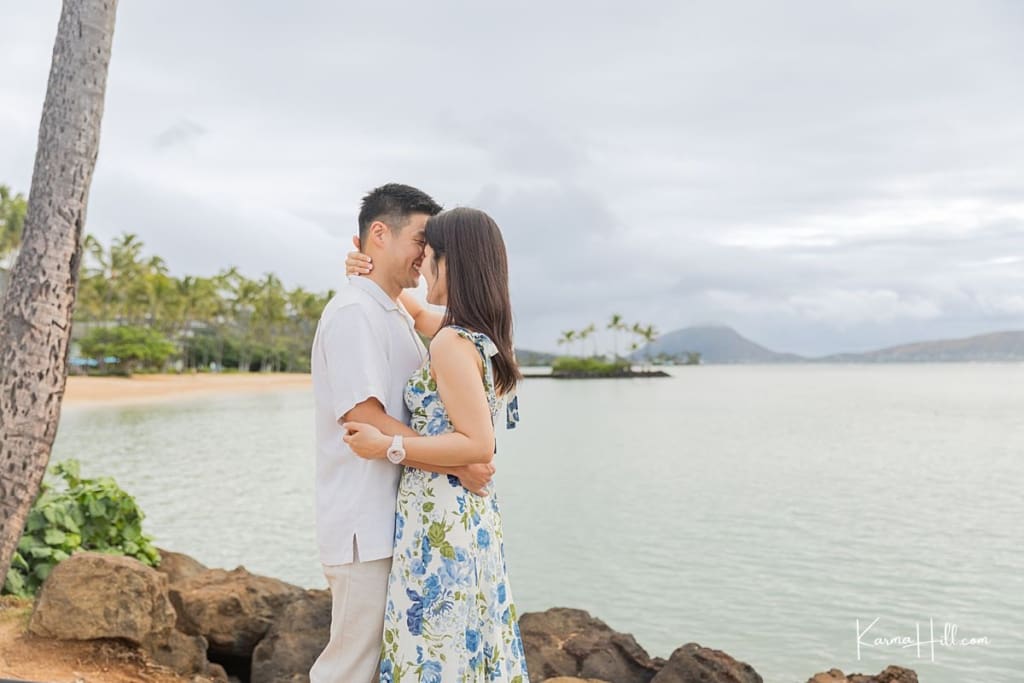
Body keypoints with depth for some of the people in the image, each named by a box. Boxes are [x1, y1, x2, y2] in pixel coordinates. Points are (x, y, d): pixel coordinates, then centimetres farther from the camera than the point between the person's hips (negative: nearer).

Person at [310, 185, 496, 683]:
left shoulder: (400, 316, 16)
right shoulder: (353, 312, -13)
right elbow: (367, 421, -20)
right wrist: (459, 466, -18)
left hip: (398, 521, 9)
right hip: (365, 528, -9)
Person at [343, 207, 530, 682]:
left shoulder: (452, 343, -18)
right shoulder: (486, 339, 8)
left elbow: (478, 446, -22)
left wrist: (389, 447, -18)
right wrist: (374, 276, 16)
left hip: (441, 520, -9)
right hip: (475, 515, 9)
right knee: (470, 642, 18)